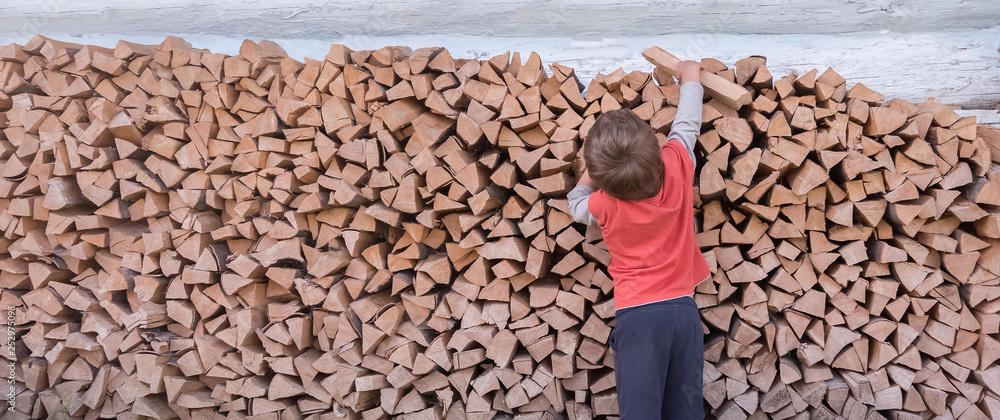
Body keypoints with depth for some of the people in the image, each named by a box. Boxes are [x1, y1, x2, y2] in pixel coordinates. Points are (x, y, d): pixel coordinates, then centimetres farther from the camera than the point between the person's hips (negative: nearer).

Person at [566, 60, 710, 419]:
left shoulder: (604, 205, -9)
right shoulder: (677, 166, -6)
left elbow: (576, 205, 14)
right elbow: (686, 124, 13)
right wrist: (690, 78, 27)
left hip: (637, 315, -3)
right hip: (683, 308, 4)